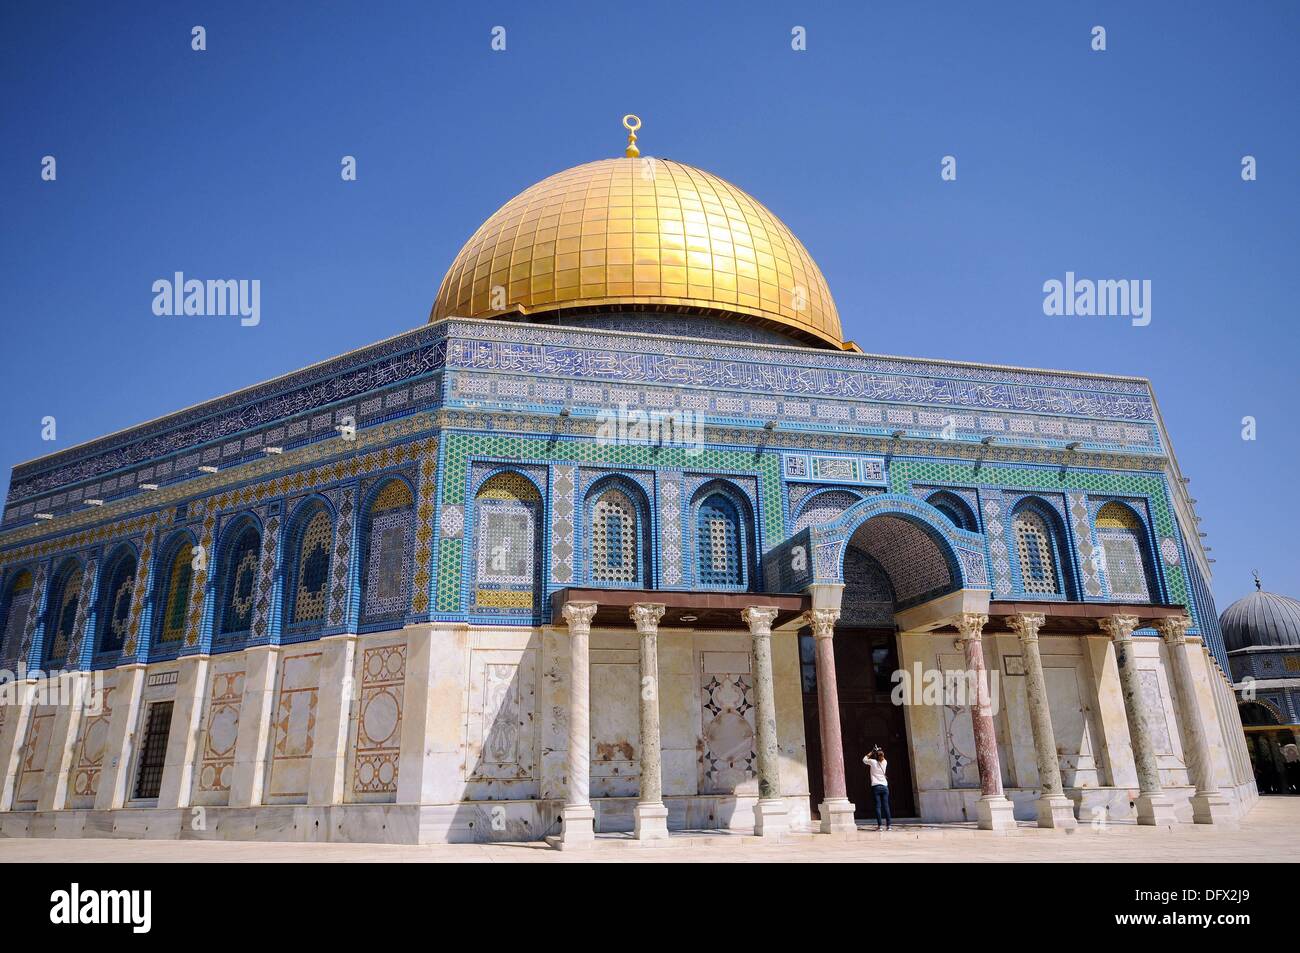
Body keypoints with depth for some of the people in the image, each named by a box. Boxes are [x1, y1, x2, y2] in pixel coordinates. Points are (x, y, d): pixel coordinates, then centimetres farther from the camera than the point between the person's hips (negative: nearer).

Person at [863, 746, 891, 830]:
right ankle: (889, 825, 0)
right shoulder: (885, 762, 5)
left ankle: (879, 825, -6)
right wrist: (880, 753, 24)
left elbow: (864, 760, 15)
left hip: (876, 787, -3)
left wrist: (871, 753, 17)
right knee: (886, 806, 3)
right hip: (884, 786, 3)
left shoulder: (873, 762, -4)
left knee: (878, 806, -3)